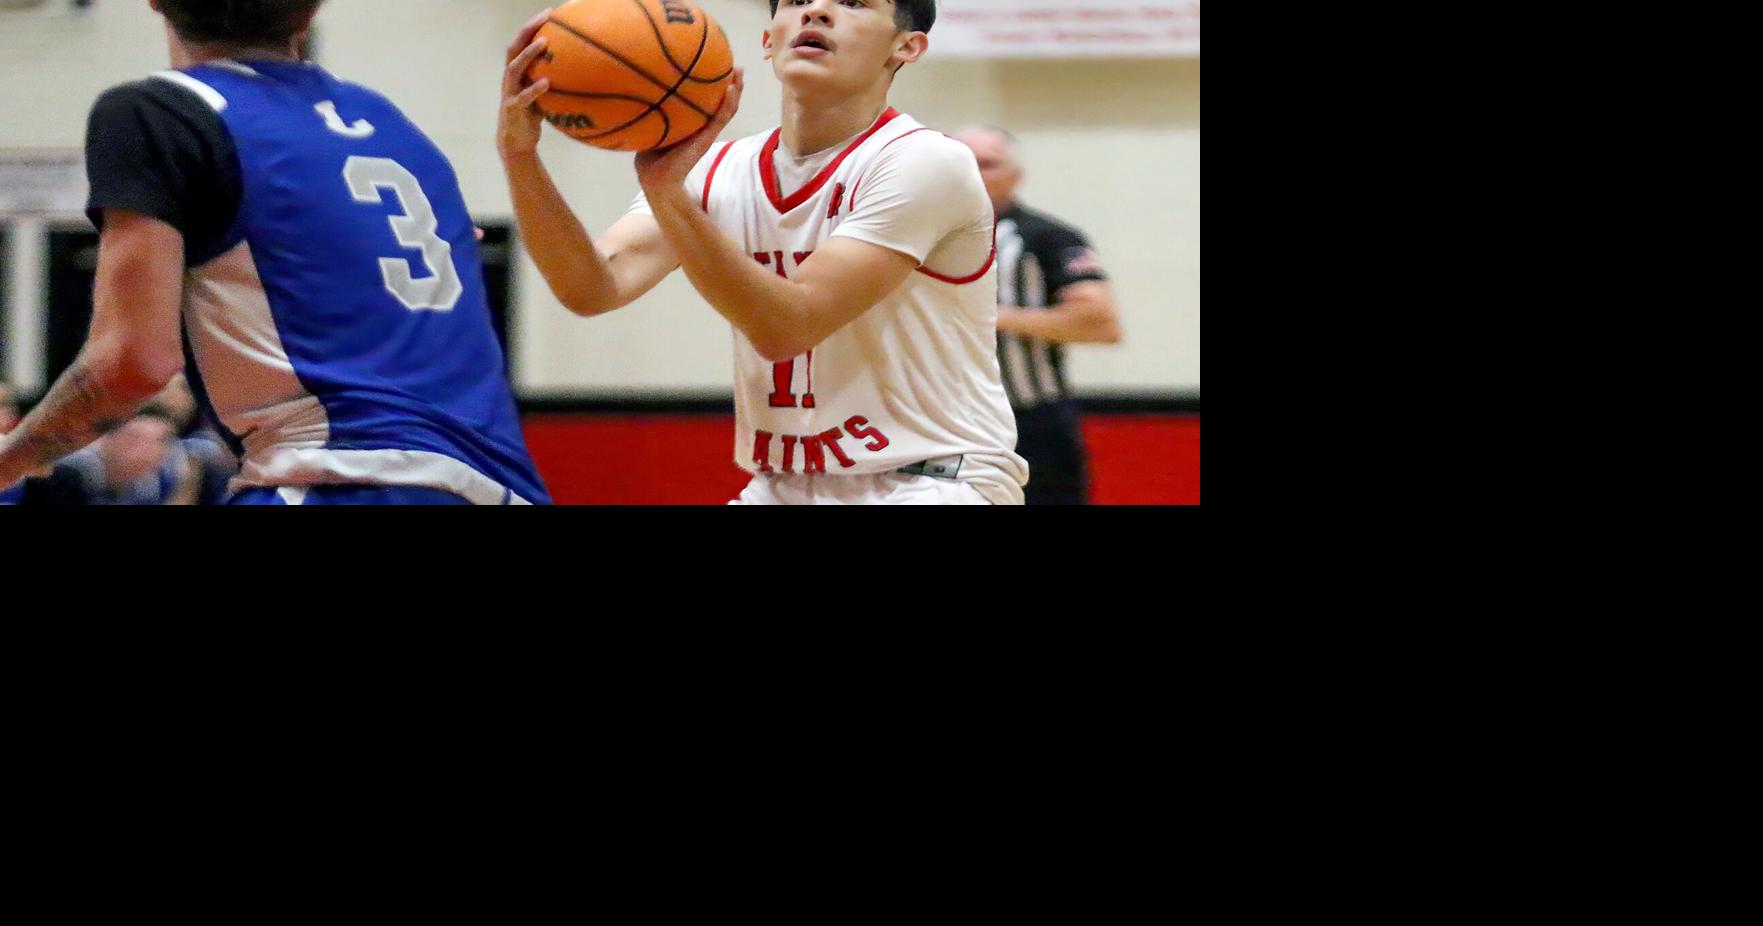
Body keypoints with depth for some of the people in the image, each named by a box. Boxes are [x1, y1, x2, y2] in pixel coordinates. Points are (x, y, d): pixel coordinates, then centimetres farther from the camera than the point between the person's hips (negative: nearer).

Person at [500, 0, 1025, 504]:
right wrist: (520, 155, -26)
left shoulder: (923, 163, -13)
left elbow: (784, 327, -22)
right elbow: (594, 288, -12)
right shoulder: (721, 171, 3)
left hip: (933, 485, -5)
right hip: (784, 490, 5)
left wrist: (666, 189, -31)